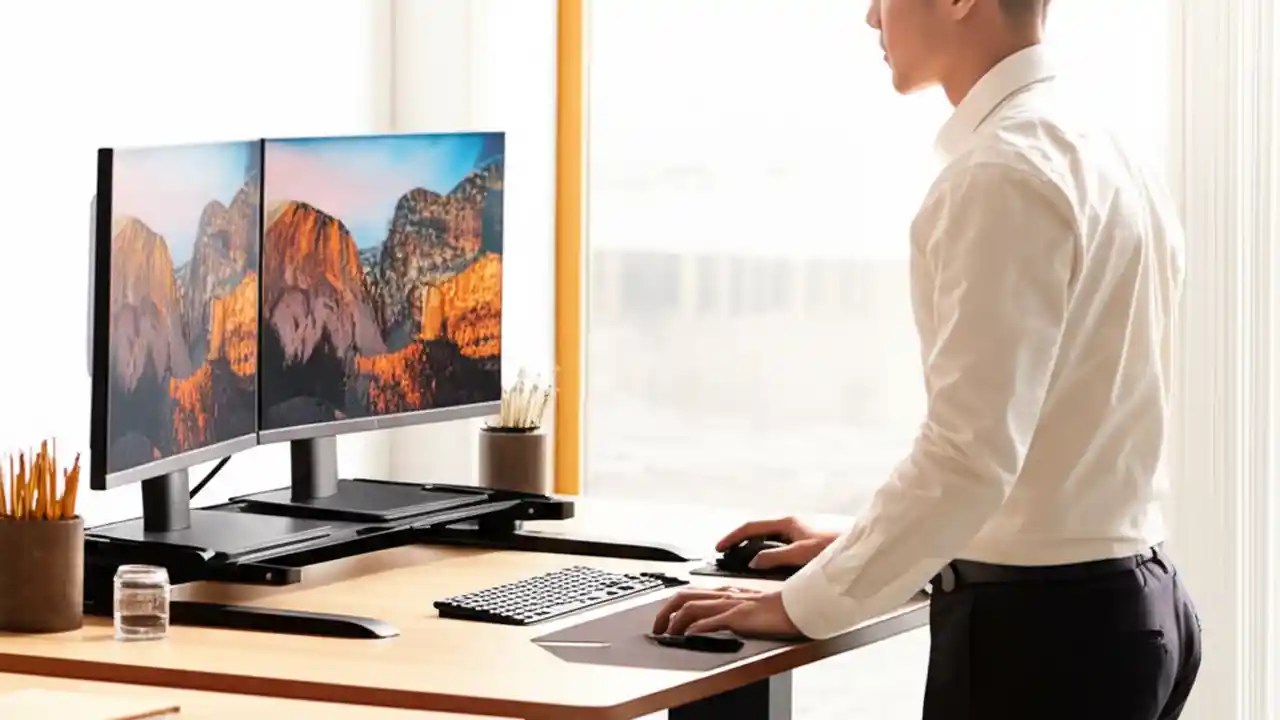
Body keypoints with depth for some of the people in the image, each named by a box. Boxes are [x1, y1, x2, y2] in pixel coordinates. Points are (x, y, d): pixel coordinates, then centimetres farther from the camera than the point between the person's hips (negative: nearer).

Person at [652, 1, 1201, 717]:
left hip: (1035, 626, -9)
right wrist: (855, 549, 18)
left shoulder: (1005, 174, -18)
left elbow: (972, 450, -23)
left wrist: (804, 605, -13)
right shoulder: (1101, 152, 11)